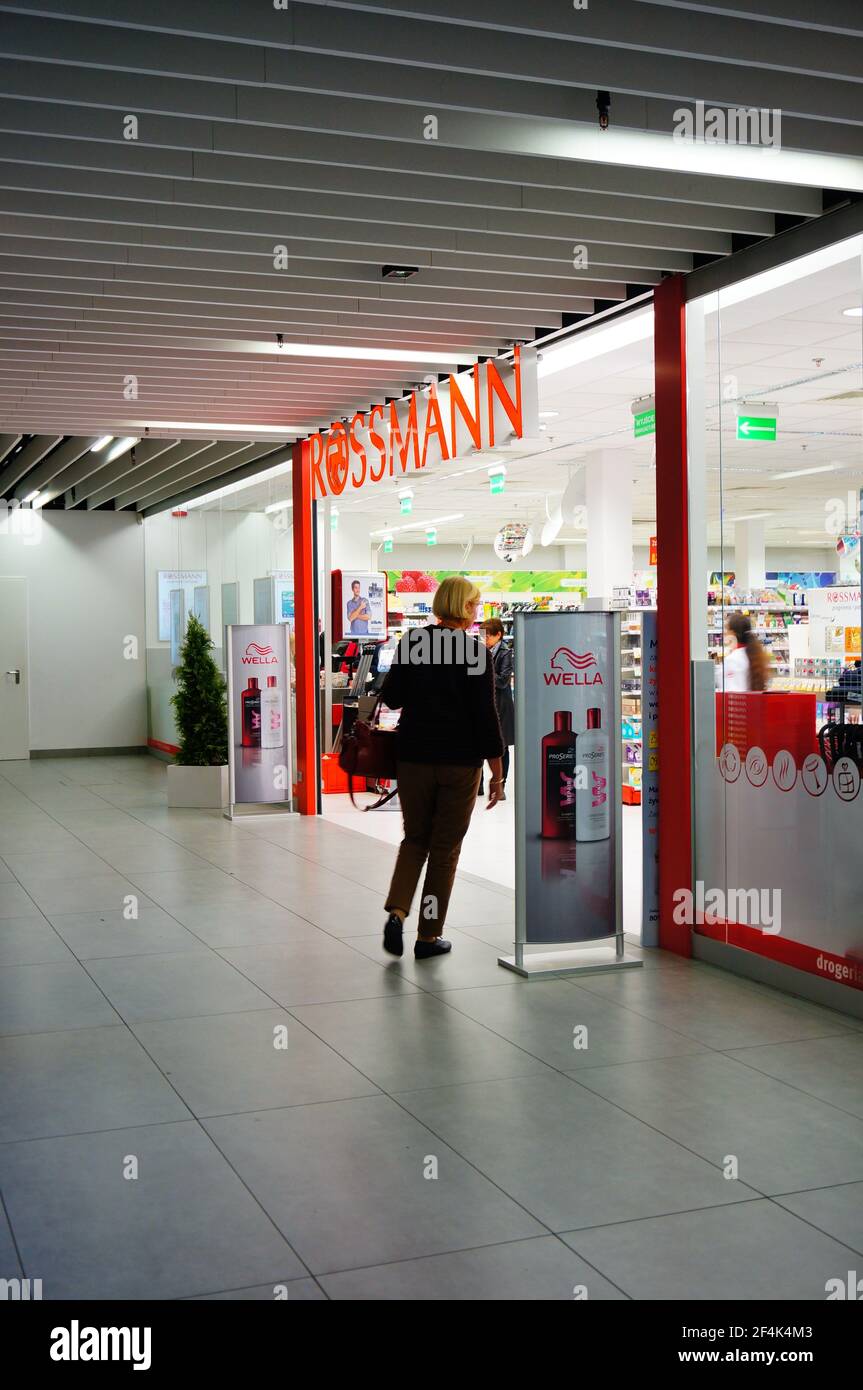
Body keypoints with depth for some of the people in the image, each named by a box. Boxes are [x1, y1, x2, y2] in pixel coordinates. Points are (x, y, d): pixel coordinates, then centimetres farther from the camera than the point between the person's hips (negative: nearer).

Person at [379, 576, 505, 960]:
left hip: (413, 757, 3)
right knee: (445, 848, 8)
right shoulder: (474, 651, -11)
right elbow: (485, 715, -12)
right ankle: (429, 936, 13)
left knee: (415, 839, 17)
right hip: (460, 762, -3)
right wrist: (497, 773, -7)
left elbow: (390, 698, 5)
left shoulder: (411, 642, 0)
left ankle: (396, 913, -3)